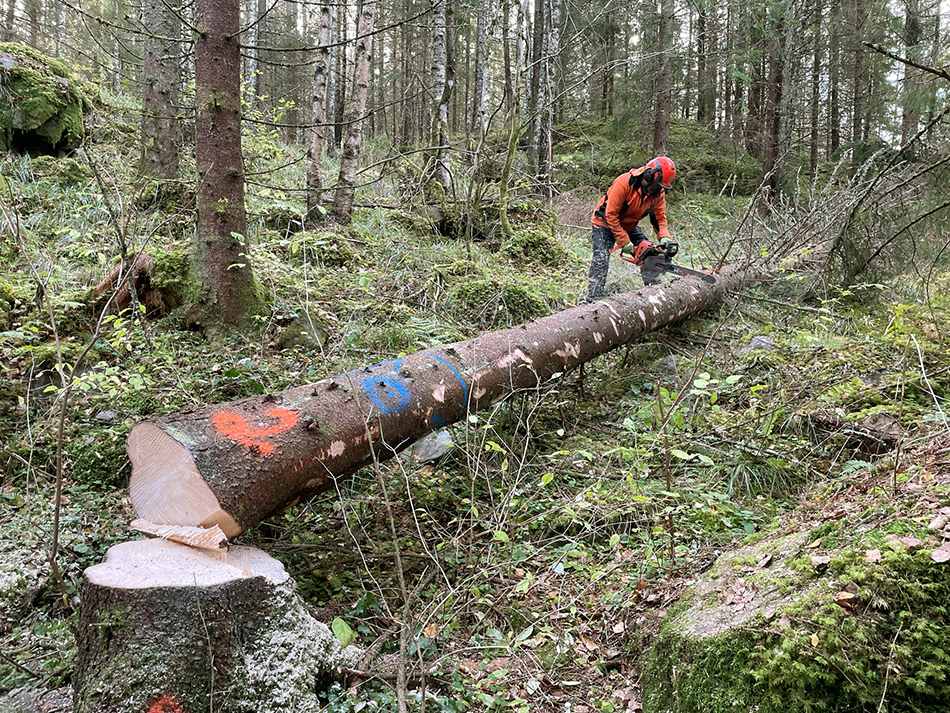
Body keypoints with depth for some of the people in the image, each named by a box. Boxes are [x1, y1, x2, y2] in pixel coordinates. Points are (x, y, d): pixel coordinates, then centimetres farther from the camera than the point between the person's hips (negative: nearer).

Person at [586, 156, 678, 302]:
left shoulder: (658, 192, -13)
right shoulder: (625, 182, -32)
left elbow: (660, 218, -4)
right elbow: (611, 214, -29)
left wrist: (665, 238, -24)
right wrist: (625, 242, -28)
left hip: (630, 226, 6)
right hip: (606, 223, -6)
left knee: (651, 254, 0)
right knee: (601, 258, -22)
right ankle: (593, 299, -22)